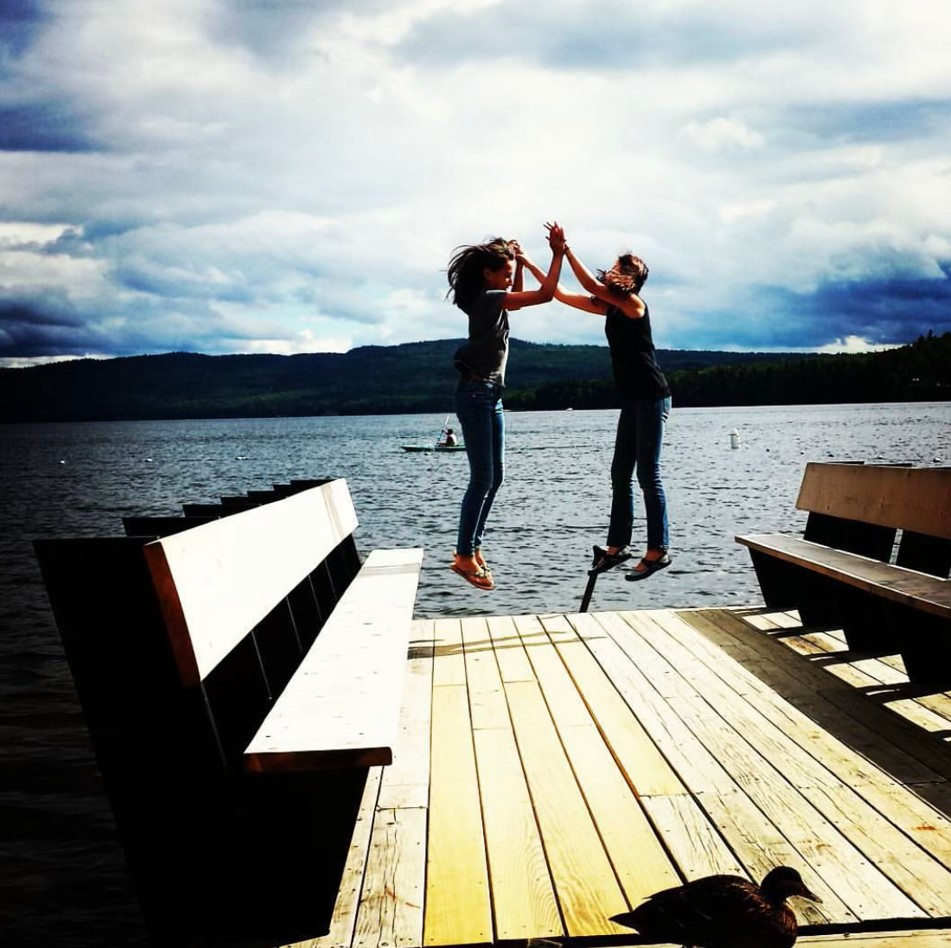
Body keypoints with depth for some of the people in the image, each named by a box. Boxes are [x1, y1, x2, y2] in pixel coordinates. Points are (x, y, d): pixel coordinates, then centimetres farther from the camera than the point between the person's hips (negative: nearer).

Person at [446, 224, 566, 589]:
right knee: (482, 477, -9)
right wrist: (558, 253, -11)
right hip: (475, 395, -10)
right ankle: (465, 556, -3)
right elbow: (545, 294, -20)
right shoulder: (487, 298, -15)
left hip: (491, 395, 10)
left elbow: (519, 298, 34)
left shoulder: (492, 299, 12)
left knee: (495, 476, 11)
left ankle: (472, 547, 17)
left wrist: (519, 262, 19)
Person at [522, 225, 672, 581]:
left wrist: (566, 250, -17)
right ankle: (617, 546, 16)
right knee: (621, 473, 9)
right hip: (632, 400, 9)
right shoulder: (610, 307, 12)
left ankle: (658, 550, -2)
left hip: (651, 398, -9)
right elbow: (561, 294, 13)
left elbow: (591, 286, -22)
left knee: (648, 474, -7)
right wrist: (528, 263, 11)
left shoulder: (634, 304, -10)